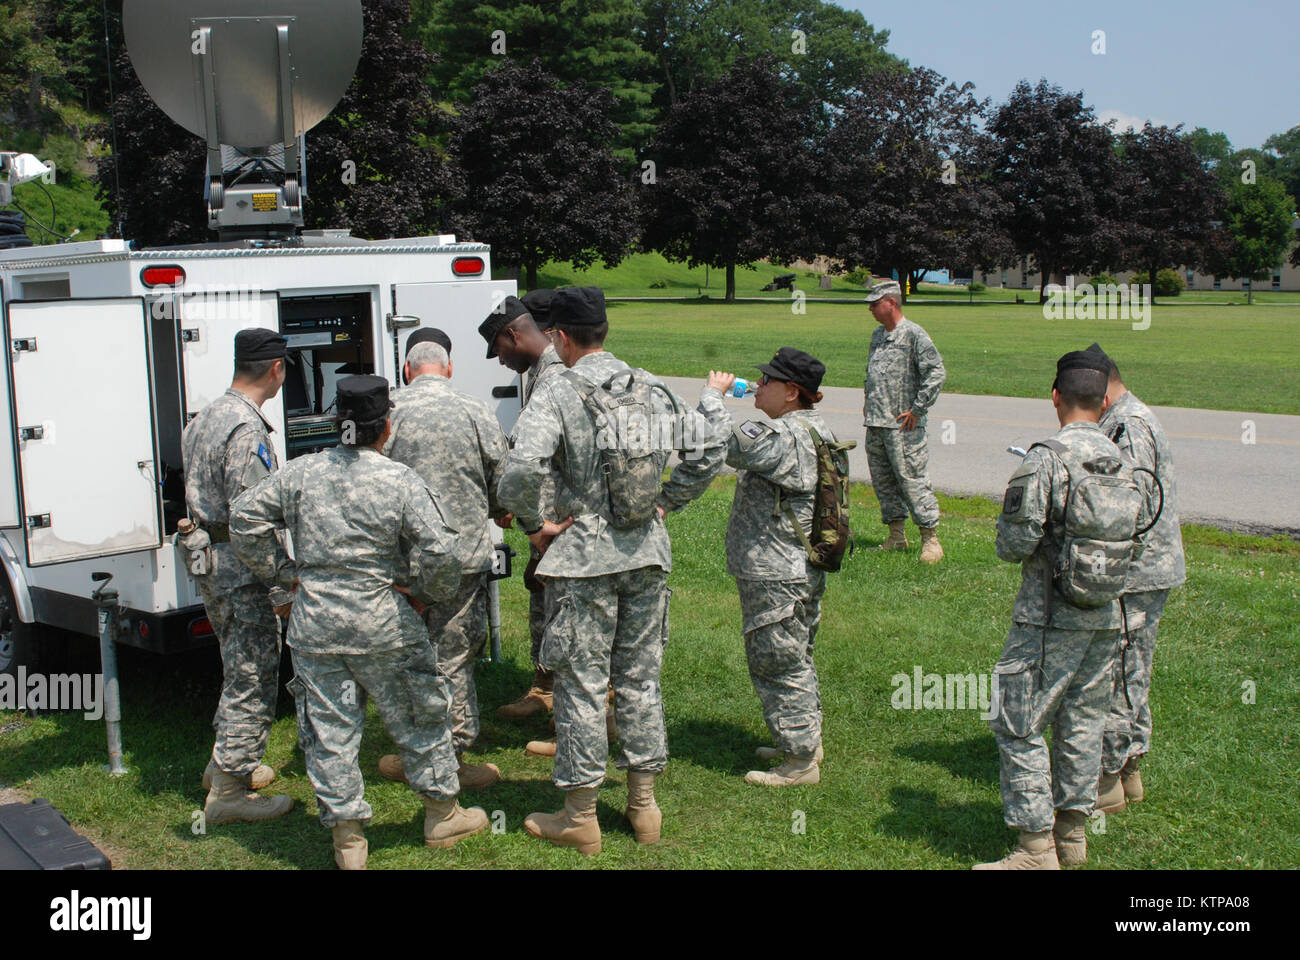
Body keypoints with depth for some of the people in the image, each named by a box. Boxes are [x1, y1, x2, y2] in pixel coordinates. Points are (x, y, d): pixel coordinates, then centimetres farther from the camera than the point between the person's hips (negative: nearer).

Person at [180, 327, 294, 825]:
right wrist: (280, 589, -21)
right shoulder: (247, 430, -21)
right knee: (254, 677, -2)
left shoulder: (207, 416, 11)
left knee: (240, 669, 23)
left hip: (207, 560, 10)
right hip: (240, 569, -10)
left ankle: (228, 762, 34)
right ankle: (229, 790, 4)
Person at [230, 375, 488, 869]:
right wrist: (427, 593, 0)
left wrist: (281, 573, 12)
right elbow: (439, 551, -18)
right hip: (382, 625, -3)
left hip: (313, 624, 3)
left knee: (329, 728, 10)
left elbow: (245, 517, 5)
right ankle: (442, 815, 28)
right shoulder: (400, 480, -11)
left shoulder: (301, 472, 1)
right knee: (419, 718, 14)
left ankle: (347, 838, 15)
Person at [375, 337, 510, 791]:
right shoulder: (476, 412, -4)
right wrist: (492, 512, 24)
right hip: (463, 555, -1)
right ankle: (452, 761, 12)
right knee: (453, 659, 5)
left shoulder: (388, 412, -3)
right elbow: (502, 487, 2)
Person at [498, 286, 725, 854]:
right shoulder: (650, 389, 6)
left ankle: (580, 818, 13)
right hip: (647, 552, 5)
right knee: (641, 677, 14)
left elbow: (521, 471, -25)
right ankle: (644, 806, 24)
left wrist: (534, 526, -9)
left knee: (581, 684, 4)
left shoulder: (556, 393, -11)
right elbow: (708, 448, 8)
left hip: (585, 555, -5)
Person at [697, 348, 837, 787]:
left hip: (776, 578, -10)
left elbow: (720, 442, -26)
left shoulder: (779, 436, -23)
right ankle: (807, 739, 34)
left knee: (778, 663, -1)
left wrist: (713, 393, -12)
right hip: (804, 570, 10)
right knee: (796, 659, 21)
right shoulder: (816, 430, 10)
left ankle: (800, 761, 8)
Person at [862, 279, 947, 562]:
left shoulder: (913, 334, -11)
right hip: (875, 423, 8)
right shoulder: (877, 334, 15)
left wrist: (917, 410, -14)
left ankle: (931, 539, -3)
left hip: (902, 425, -8)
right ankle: (897, 536, 20)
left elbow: (937, 373, -15)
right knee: (882, 480, 11)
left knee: (912, 479, -9)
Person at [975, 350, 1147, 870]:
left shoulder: (1044, 461, -16)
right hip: (1106, 613, 7)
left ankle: (1037, 848, 2)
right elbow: (1131, 535, 12)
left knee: (1019, 726, 1)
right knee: (1083, 721, 16)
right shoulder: (1123, 462, 3)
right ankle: (1072, 832, 26)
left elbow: (1015, 543, -16)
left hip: (1049, 617, -6)